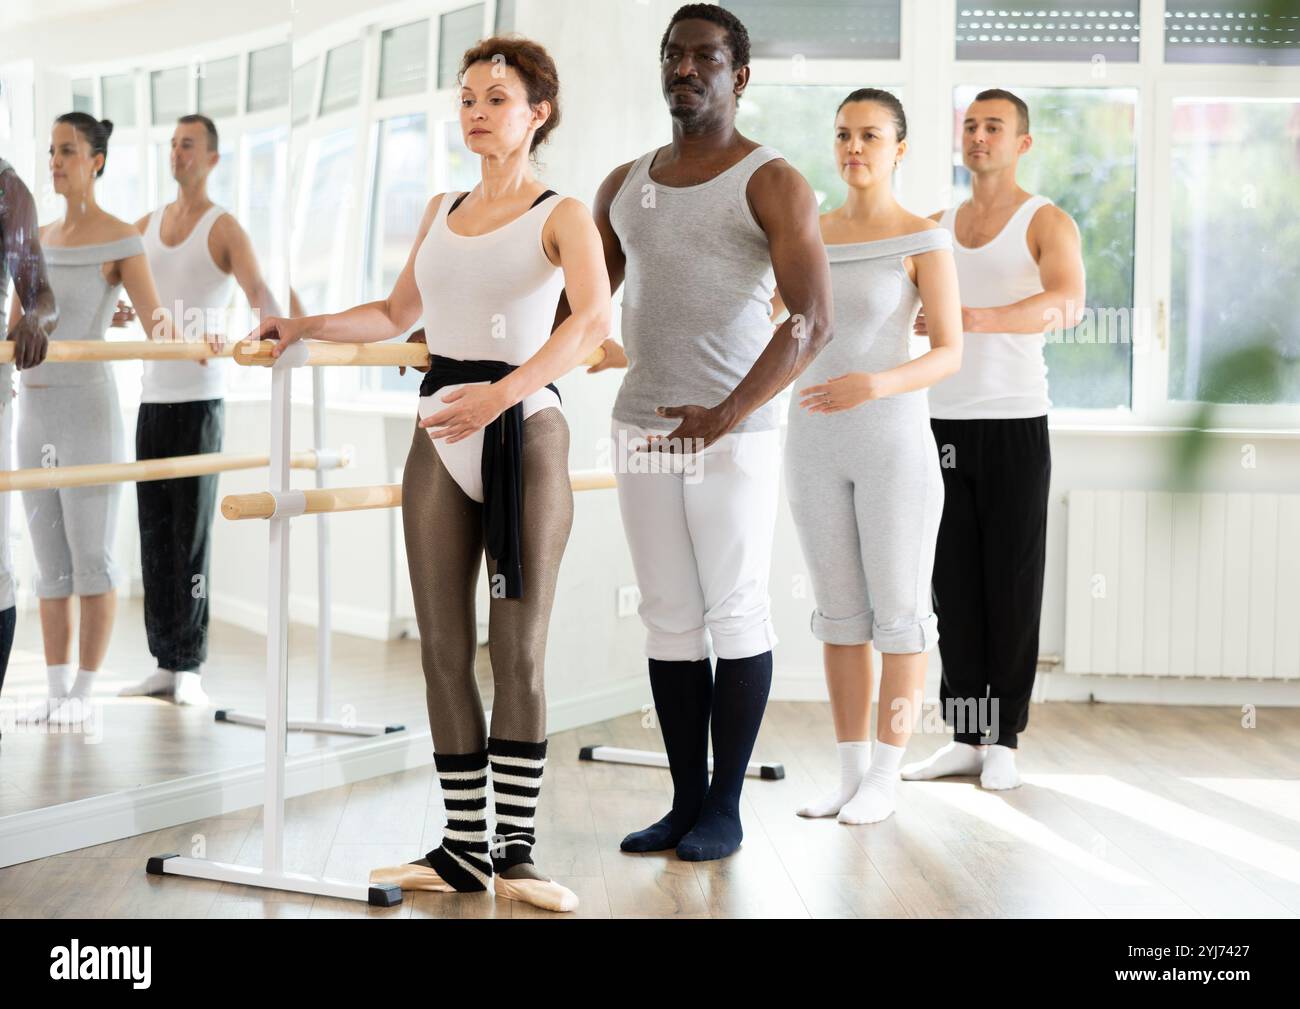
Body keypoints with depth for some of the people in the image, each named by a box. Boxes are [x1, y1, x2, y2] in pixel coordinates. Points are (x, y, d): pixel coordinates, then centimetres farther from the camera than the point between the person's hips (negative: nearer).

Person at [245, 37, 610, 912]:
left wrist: (503, 392, -35)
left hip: (524, 432, -5)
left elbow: (594, 321, -22)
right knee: (443, 648, 4)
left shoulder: (561, 215, -3)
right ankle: (463, 848, 12)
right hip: (440, 439, 6)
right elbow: (397, 315, 28)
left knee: (519, 651, -2)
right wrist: (305, 327, 15)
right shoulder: (441, 210, 16)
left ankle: (518, 852, 5)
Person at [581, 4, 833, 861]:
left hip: (736, 435, -5)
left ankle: (726, 808, 10)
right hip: (643, 429, 6)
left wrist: (729, 415, -25)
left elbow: (813, 321, -15)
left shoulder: (771, 183, -5)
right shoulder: (625, 185, 13)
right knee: (670, 619, 8)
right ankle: (686, 801, 16)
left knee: (736, 615, 1)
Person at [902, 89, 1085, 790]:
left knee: (1011, 584, -1)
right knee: (954, 584, 6)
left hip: (1015, 423, -4)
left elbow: (1066, 303, -21)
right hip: (945, 421, 5)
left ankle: (1003, 739, 6)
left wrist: (974, 318, -36)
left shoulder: (1047, 223, -1)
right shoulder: (936, 228, 16)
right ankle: (965, 736, 12)